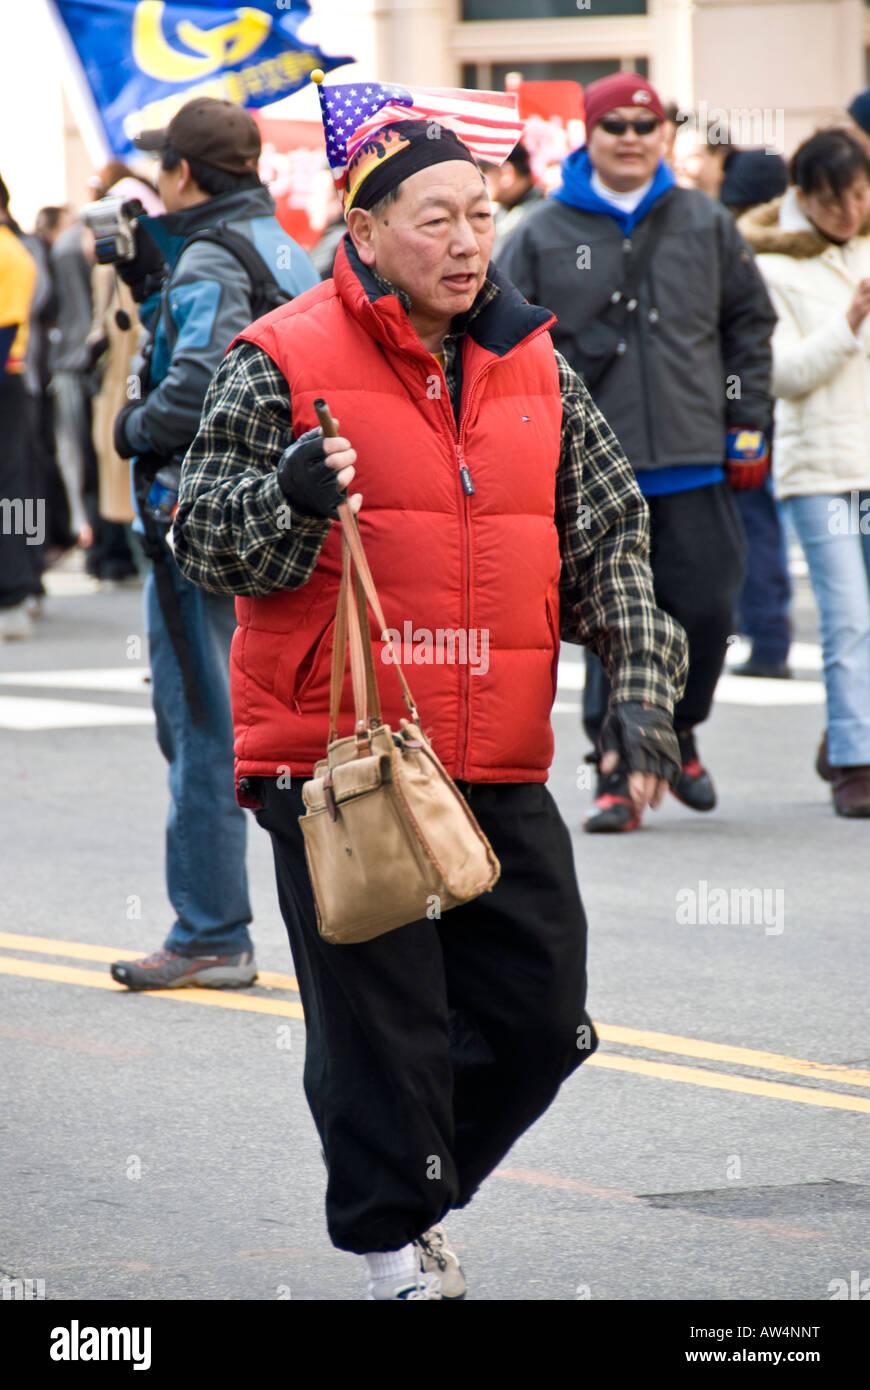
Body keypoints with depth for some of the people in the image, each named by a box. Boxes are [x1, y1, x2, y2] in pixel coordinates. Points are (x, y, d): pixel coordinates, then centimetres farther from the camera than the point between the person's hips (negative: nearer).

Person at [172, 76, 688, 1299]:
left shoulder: (534, 366, 10)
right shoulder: (284, 363, -5)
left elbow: (609, 540, 16)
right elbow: (207, 540, -4)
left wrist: (639, 686, 5)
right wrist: (289, 498, -25)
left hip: (501, 774, 5)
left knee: (539, 1015, 7)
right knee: (380, 1022, 0)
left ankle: (415, 1185, 30)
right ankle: (390, 1242, 18)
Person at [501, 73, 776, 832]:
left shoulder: (706, 225, 10)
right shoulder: (544, 236, 4)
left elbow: (749, 324, 16)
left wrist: (748, 429, 10)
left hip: (694, 461, 2)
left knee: (706, 608, -2)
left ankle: (678, 732, 23)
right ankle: (617, 775, 5)